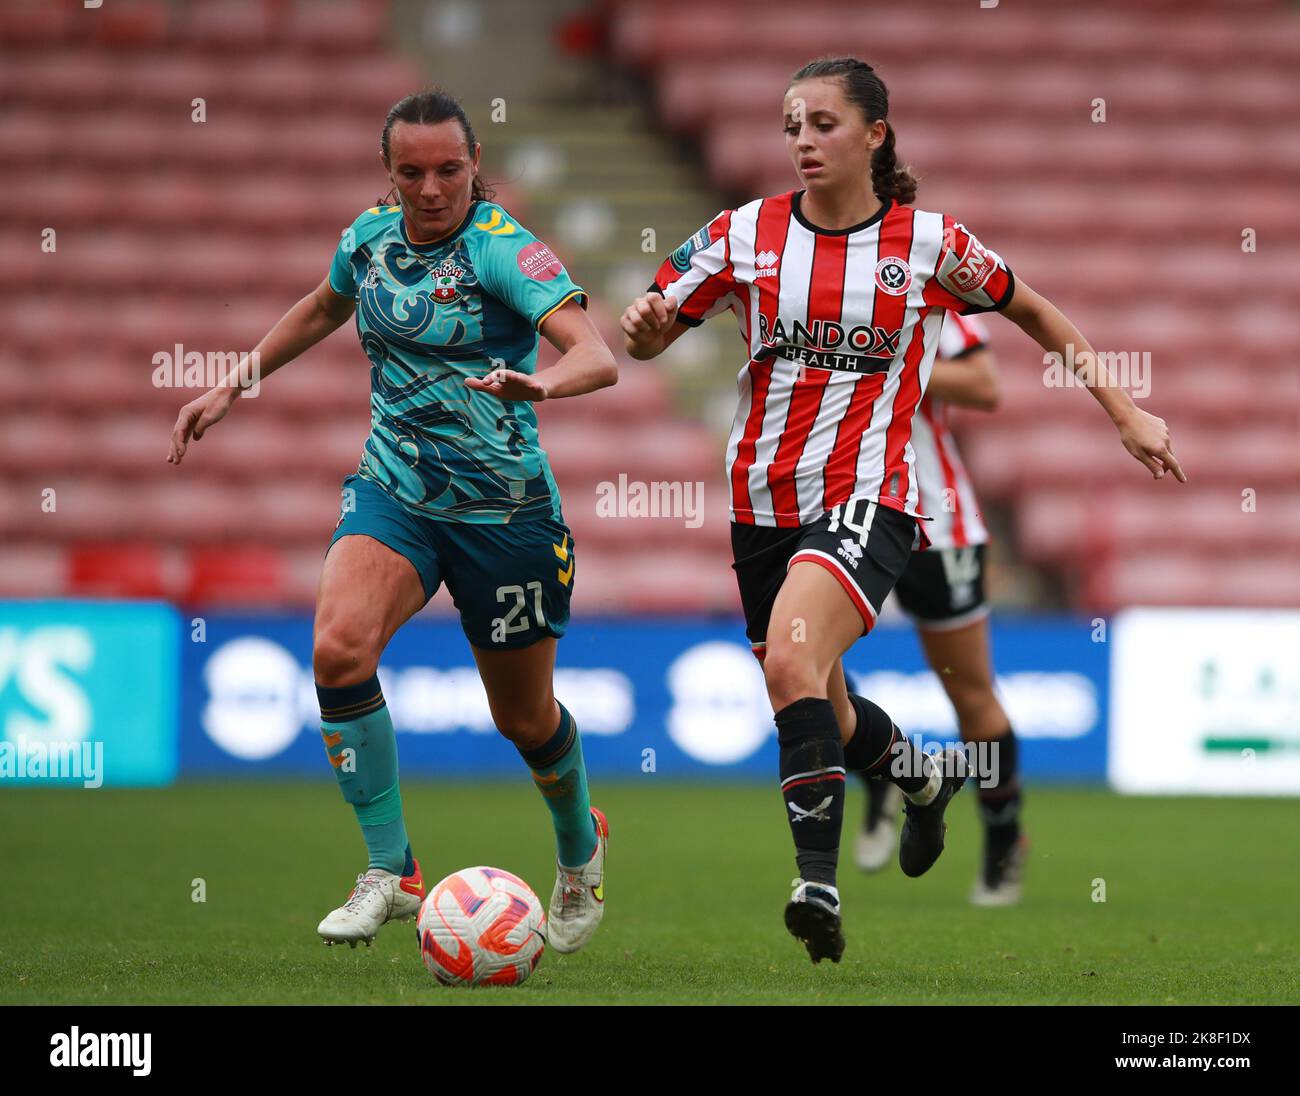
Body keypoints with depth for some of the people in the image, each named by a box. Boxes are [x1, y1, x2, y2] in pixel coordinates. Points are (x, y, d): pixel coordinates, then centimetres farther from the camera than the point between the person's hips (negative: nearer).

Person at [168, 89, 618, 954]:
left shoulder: (503, 248, -16)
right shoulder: (370, 238, 1)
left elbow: (599, 356, -29)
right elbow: (325, 308, 26)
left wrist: (541, 381, -50)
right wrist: (234, 386, 27)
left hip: (504, 508, -4)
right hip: (394, 489, 4)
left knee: (524, 716, 10)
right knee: (339, 646, -25)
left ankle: (581, 848, 44)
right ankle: (391, 872, -15)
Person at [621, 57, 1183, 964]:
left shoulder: (930, 243, -4)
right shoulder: (747, 234, 2)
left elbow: (1034, 313, 12)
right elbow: (649, 338, 6)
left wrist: (1126, 414, 10)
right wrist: (645, 326, -19)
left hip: (868, 496, -5)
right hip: (764, 504, 5)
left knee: (792, 662, -30)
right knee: (820, 717, 17)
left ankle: (818, 883, -31)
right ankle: (926, 774, 49)